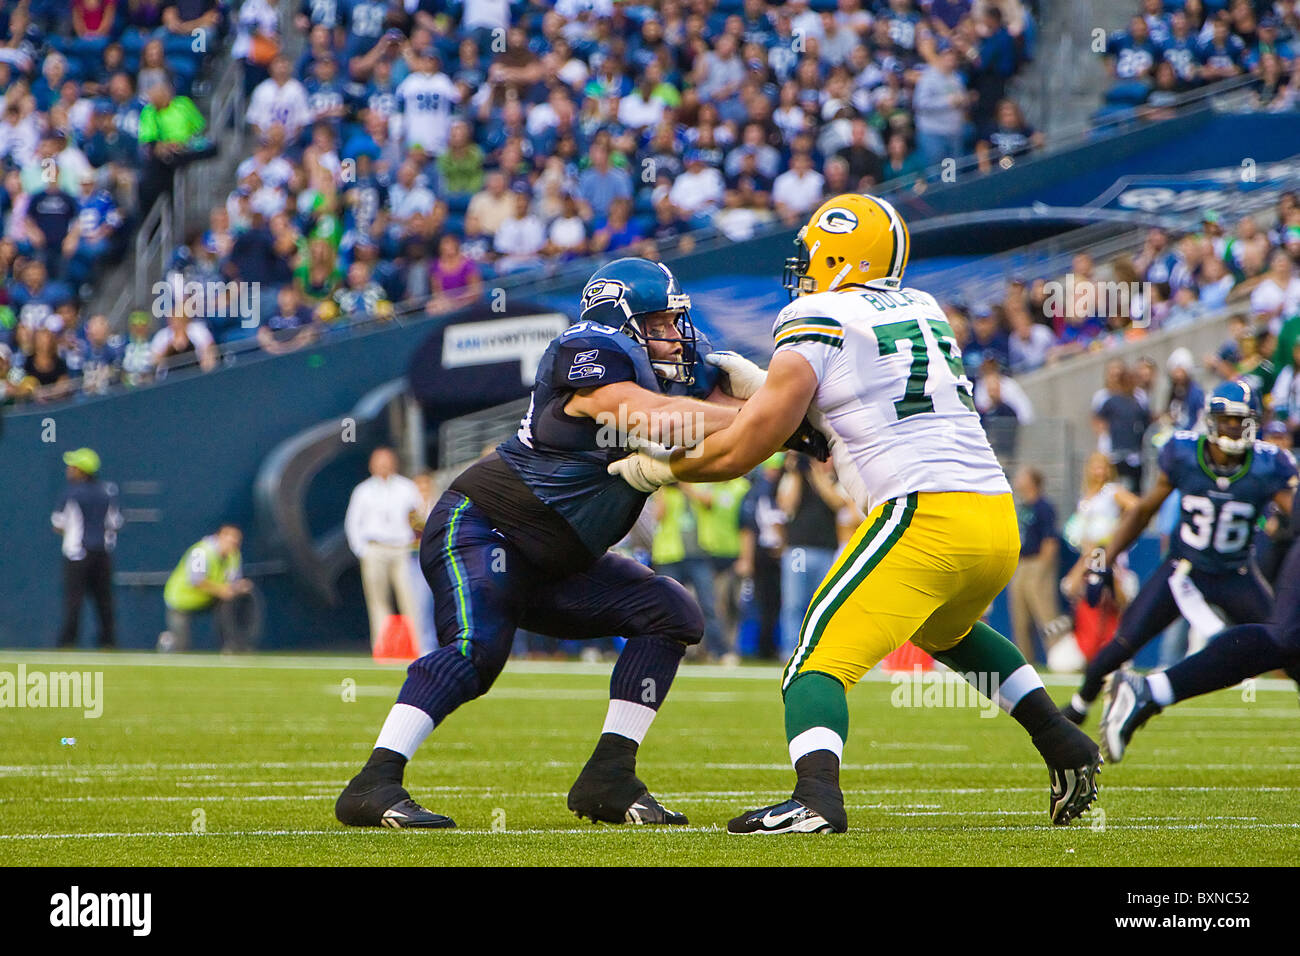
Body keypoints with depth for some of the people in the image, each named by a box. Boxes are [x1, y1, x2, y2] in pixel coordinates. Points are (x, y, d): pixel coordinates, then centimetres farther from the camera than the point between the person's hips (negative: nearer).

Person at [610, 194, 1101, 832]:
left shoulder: (817, 322, -1)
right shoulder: (924, 311, 20)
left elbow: (742, 450, -2)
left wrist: (661, 468, 14)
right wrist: (761, 384, 32)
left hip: (924, 514, -7)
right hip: (999, 521, 7)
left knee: (820, 659, -8)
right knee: (947, 630, 35)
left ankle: (817, 798, -32)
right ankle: (1065, 748, 29)